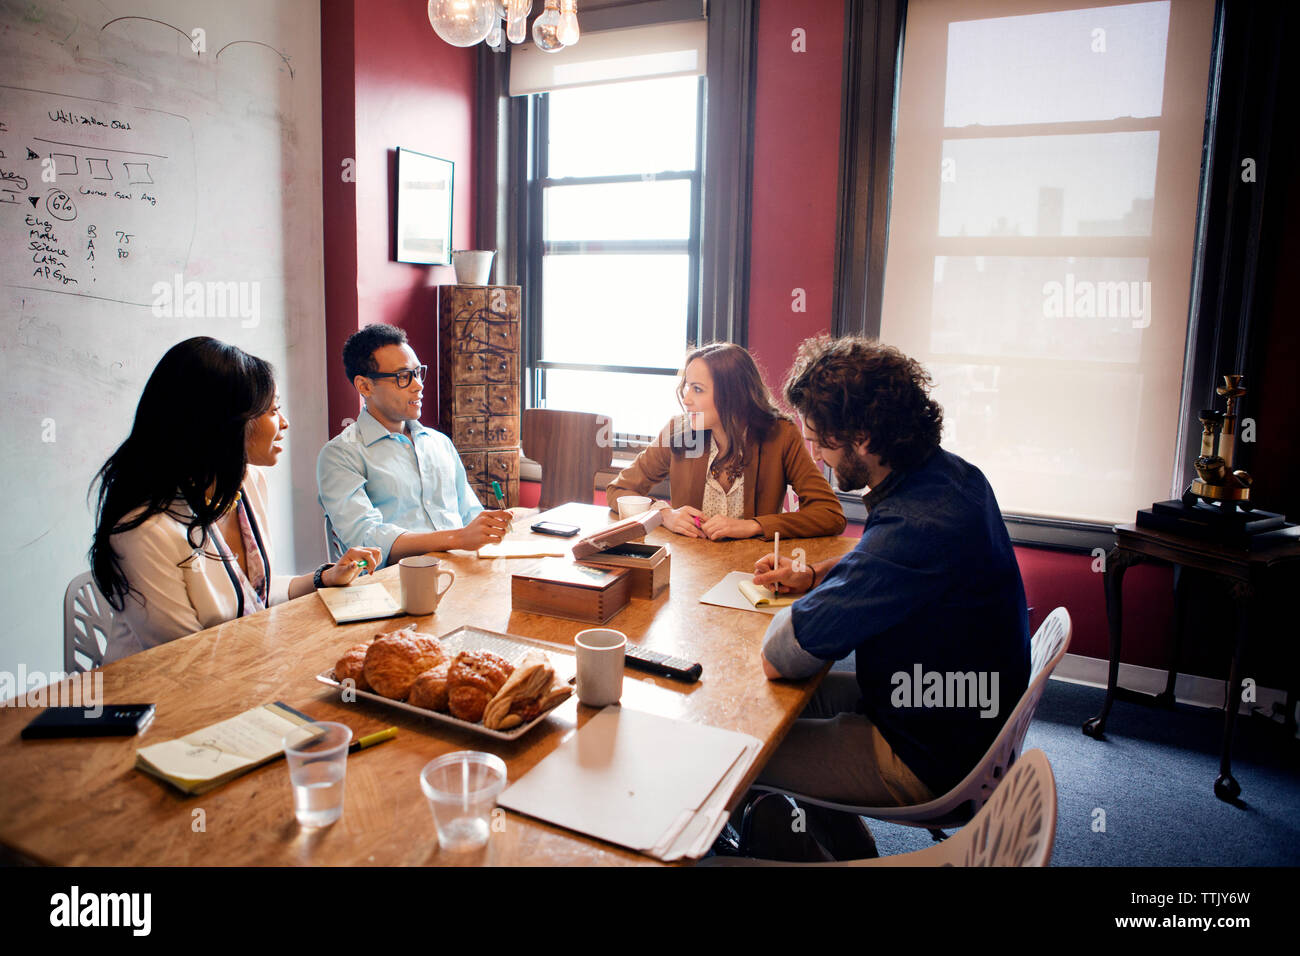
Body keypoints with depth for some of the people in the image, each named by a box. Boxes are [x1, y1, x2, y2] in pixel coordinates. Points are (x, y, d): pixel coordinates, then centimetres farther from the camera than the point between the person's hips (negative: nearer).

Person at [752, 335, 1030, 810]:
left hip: (929, 763, -9)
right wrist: (813, 576, 4)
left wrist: (797, 606, -10)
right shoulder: (948, 472, -4)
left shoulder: (914, 526, -35)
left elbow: (778, 658, -32)